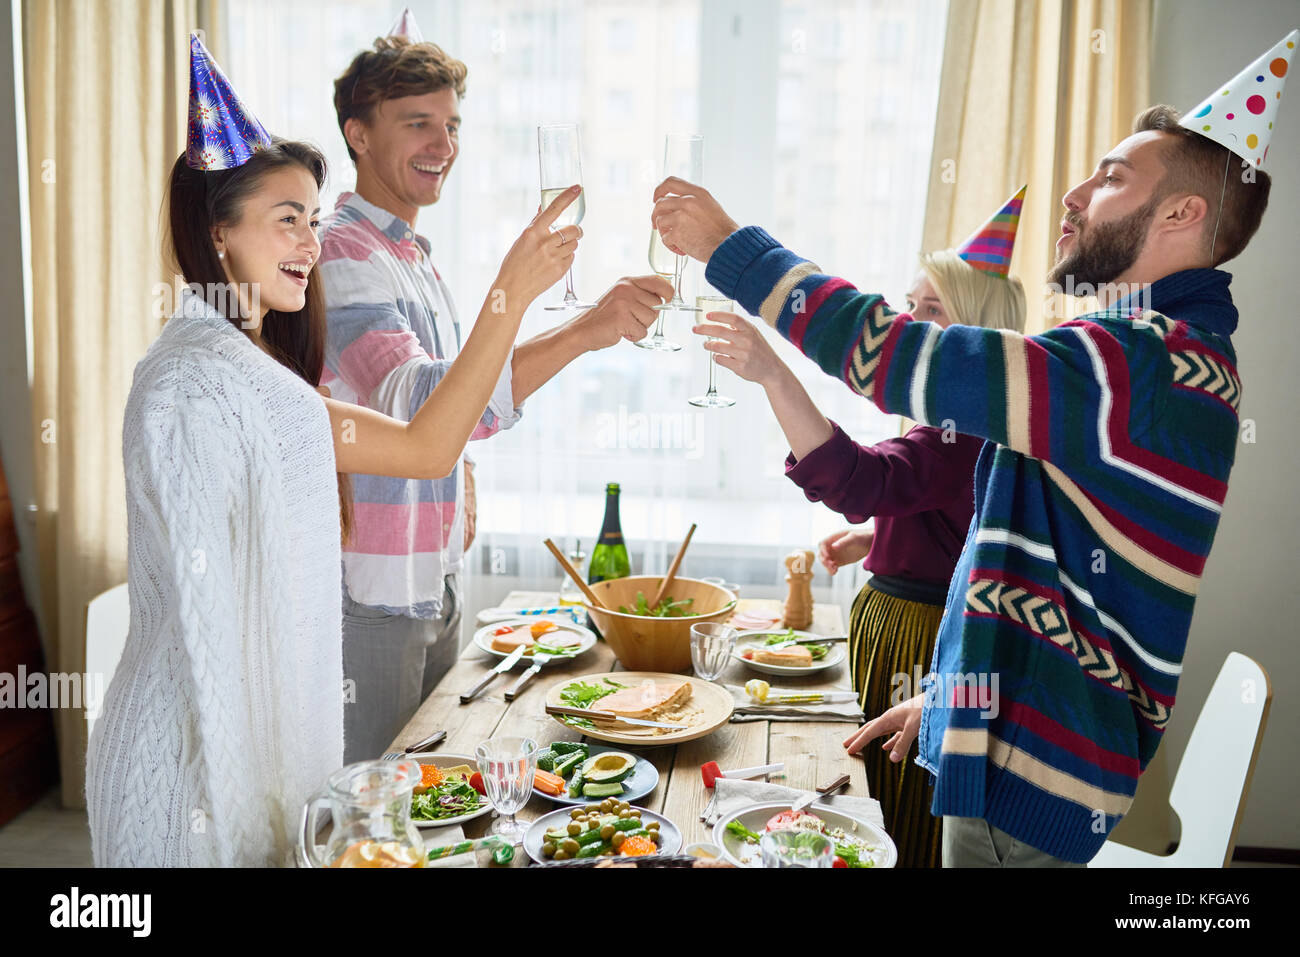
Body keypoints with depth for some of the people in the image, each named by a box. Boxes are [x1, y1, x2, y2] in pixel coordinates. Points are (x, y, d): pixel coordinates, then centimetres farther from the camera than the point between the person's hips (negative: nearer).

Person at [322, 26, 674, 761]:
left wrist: (460, 477, 5)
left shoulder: (416, 260, 14)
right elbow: (411, 399, -34)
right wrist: (584, 331, -42)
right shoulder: (342, 254, -16)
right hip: (368, 594, -9)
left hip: (435, 584, 9)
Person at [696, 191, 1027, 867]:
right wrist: (875, 542, 12)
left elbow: (858, 480, -40)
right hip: (895, 619, 10)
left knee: (909, 840, 4)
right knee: (885, 822, 21)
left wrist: (774, 375, -49)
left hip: (922, 641, -10)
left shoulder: (968, 428, -22)